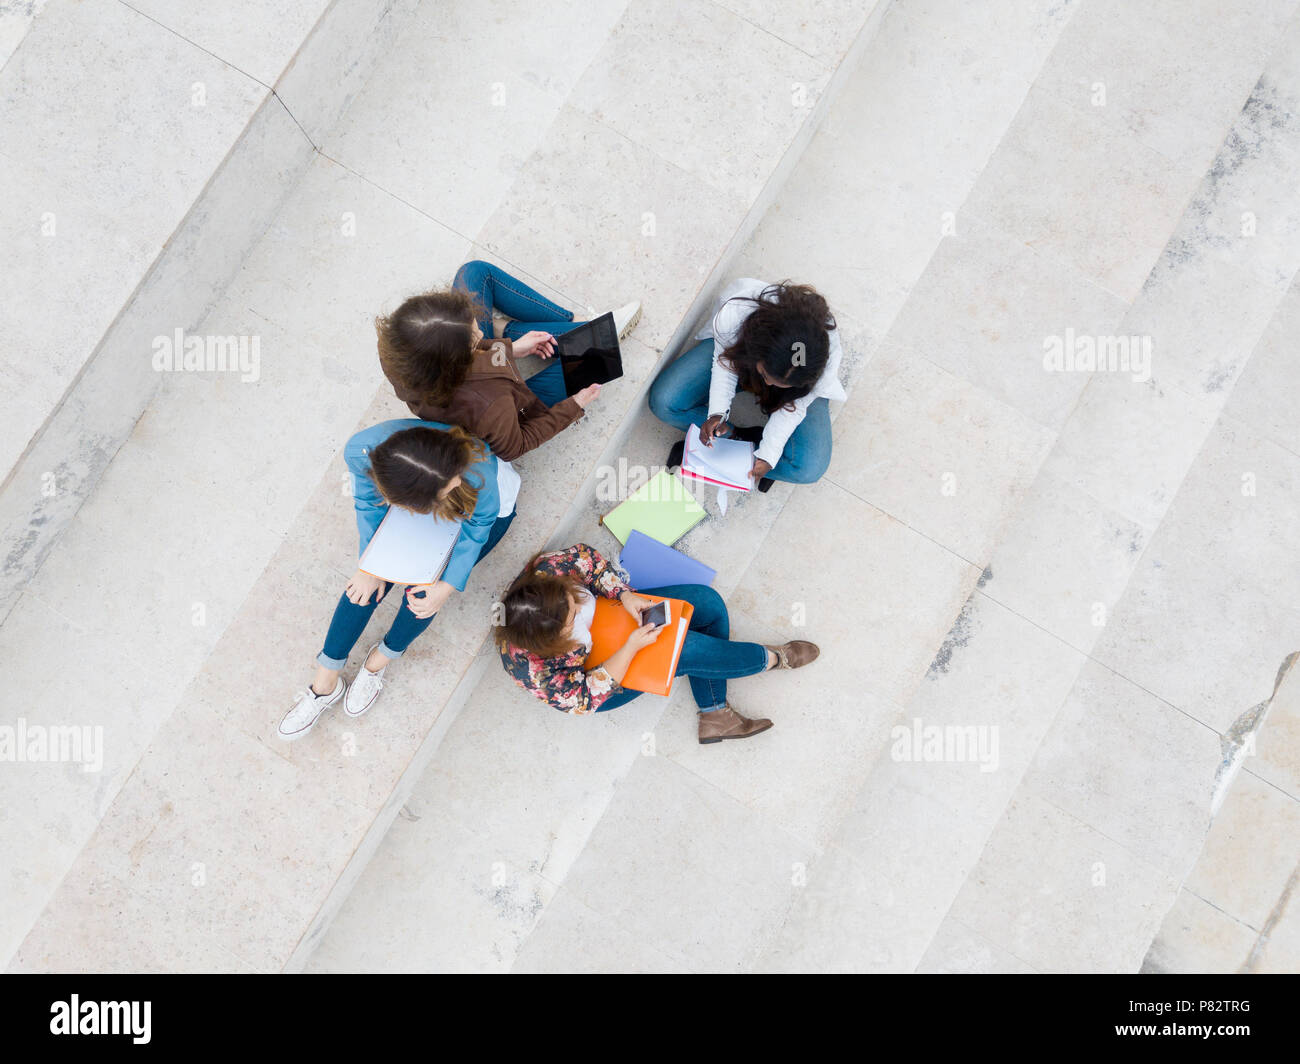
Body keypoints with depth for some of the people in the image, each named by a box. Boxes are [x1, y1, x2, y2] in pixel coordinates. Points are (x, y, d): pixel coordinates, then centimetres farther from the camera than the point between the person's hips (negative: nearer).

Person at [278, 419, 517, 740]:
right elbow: (370, 506, -14)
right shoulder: (361, 451, -38)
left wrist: (448, 586, -24)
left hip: (487, 510, -2)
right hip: (420, 507, 2)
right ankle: (325, 683, 15)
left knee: (422, 595, -14)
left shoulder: (479, 477, -45)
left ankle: (379, 661, 18)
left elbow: (477, 528, -22)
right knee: (367, 583, -5)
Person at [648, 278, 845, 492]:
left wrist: (767, 456, -28)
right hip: (738, 350, 1)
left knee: (809, 468, -23)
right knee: (663, 401, -19)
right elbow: (724, 363, -19)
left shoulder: (827, 358, -40)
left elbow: (792, 409, -22)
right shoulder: (733, 314, -41)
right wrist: (717, 413, -31)